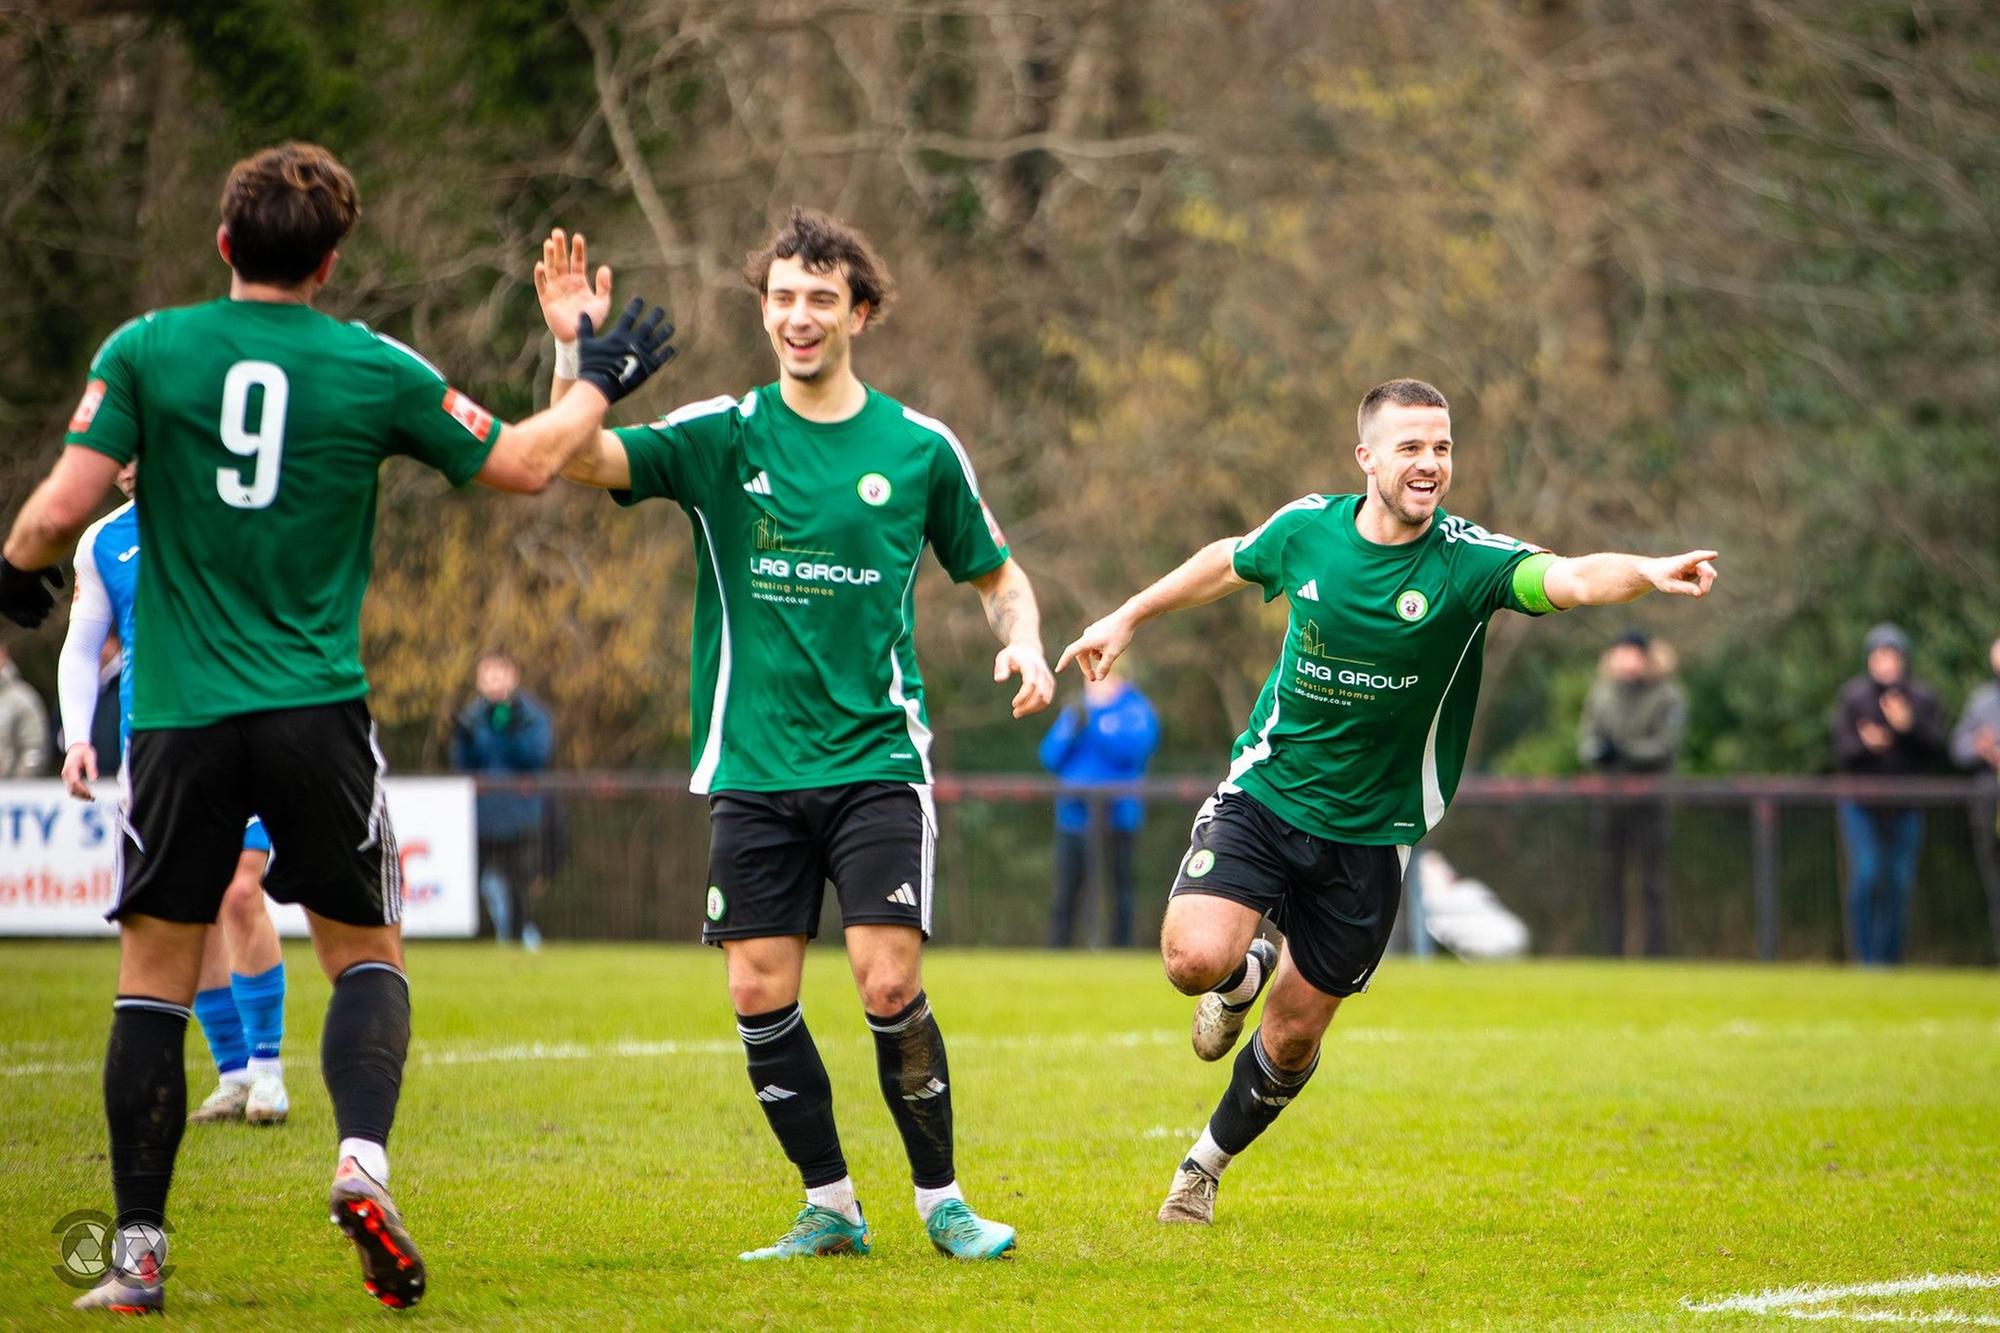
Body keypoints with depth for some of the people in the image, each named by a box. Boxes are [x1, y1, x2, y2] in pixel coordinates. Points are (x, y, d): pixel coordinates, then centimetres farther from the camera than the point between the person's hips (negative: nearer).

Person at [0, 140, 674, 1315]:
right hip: (320, 716, 0)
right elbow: (522, 466, 11)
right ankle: (364, 1160, -13)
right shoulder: (377, 370, 0)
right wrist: (599, 385, 29)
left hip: (180, 719, 0)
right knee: (368, 954, 12)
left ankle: (139, 1252, 6)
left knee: (154, 981, 8)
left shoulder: (145, 352, -2)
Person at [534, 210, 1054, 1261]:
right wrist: (574, 353, -26)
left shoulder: (918, 448, 4)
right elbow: (581, 458, -11)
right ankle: (829, 1207, 14)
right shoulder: (720, 437, 2)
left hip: (876, 762, -1)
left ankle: (941, 1199, 7)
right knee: (759, 995, -2)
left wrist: (1023, 644, -4)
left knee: (889, 985, -11)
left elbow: (996, 574, 16)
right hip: (754, 770, 1)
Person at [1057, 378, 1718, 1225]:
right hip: (1264, 795, 1)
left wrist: (1648, 573, -56)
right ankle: (1245, 975, 16)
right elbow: (1228, 562, 15)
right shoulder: (1306, 527, -8)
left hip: (1369, 832, -1)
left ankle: (1207, 1163, 36)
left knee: (1293, 1037, 7)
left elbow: (1568, 579, -36)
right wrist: (1127, 619, 24)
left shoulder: (1466, 559, -17)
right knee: (1195, 958, -23)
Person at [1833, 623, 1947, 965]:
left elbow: (1937, 748, -5)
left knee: (1900, 882, 3)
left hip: (1906, 806, 2)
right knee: (1865, 875, -13)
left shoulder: (1924, 698, 2)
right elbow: (1842, 751, -7)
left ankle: (1890, 958, 15)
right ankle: (1863, 957, -6)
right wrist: (1865, 745, -28)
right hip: (1861, 804, -2)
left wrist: (1910, 726, -21)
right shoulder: (1852, 696, -1)